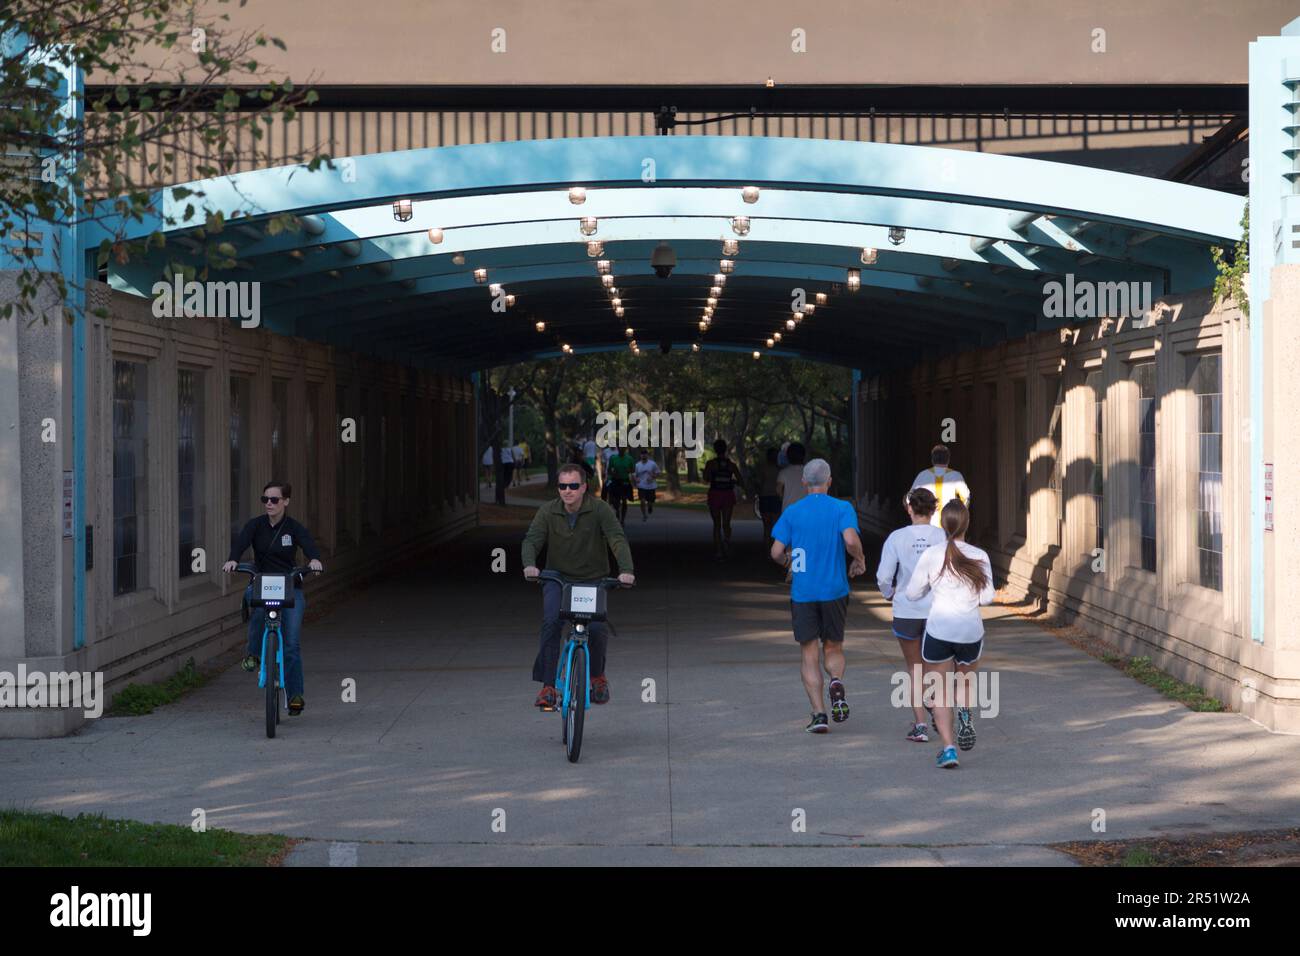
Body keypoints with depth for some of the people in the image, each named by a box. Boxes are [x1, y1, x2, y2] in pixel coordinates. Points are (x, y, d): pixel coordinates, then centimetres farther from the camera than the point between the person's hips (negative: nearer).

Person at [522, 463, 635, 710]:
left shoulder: (600, 510, -11)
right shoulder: (548, 511, -5)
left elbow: (618, 539, -21)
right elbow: (531, 539, -15)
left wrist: (626, 570, -38)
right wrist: (529, 565, -37)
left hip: (593, 580, -1)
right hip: (557, 579, 1)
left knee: (597, 628, -20)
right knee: (551, 621, -24)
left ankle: (597, 676, 11)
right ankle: (548, 685, -19)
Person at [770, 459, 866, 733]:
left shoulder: (791, 512, 2)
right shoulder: (843, 509, -2)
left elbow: (776, 552, -3)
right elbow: (851, 540, -18)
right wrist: (859, 560, 1)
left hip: (802, 593, 0)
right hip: (835, 590, 0)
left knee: (809, 655, 5)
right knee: (833, 649, 16)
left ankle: (818, 714, -6)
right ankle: (837, 682, -16)